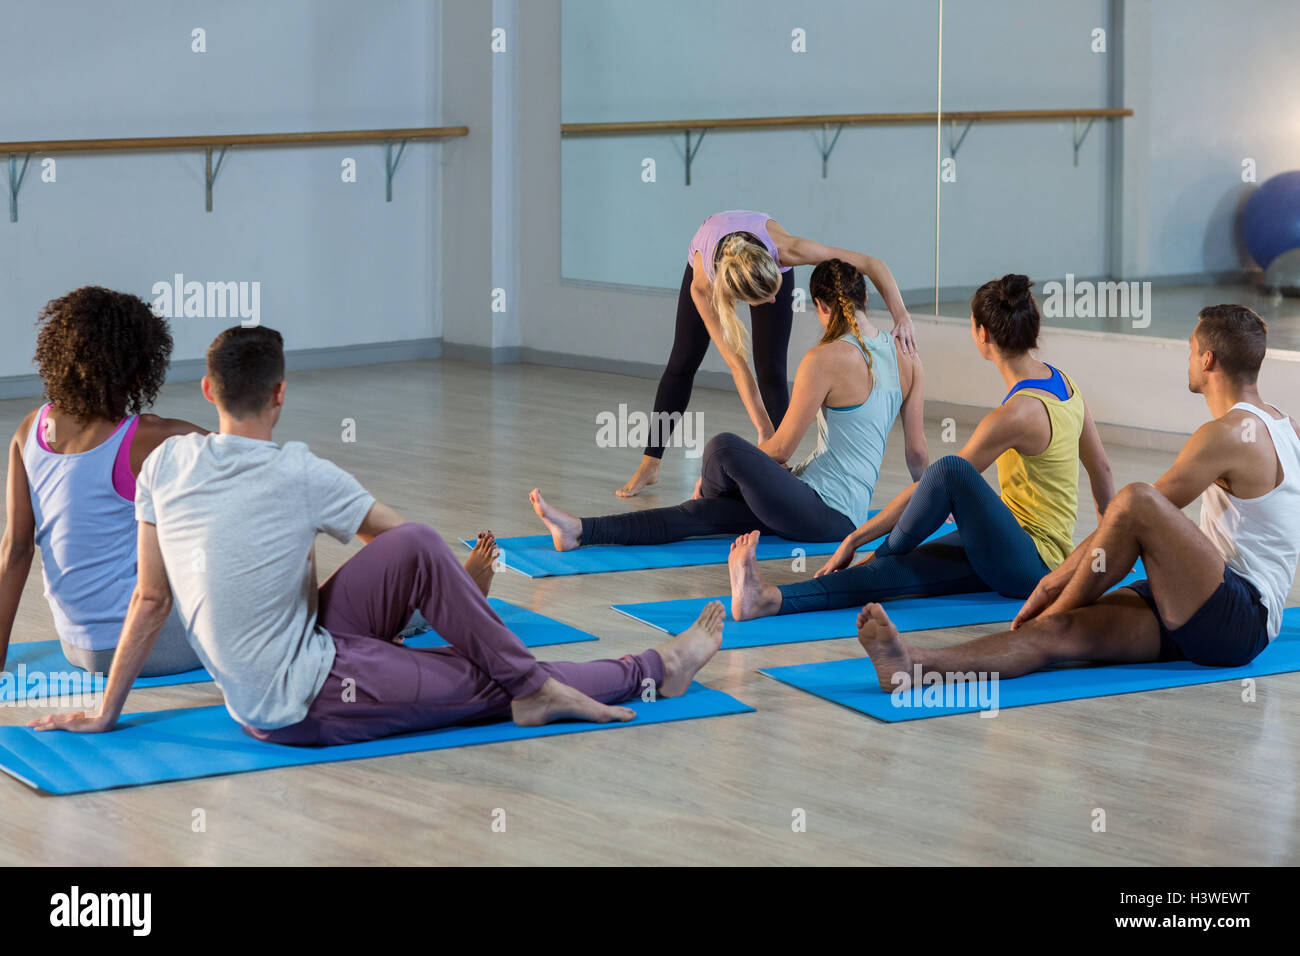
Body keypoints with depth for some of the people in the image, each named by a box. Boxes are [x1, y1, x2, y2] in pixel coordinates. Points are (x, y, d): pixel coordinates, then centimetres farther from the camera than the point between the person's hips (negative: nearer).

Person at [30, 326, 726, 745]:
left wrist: (106, 714, 11)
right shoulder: (301, 476, -17)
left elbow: (151, 598, 2)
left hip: (253, 688, 7)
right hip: (301, 709, -6)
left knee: (419, 551, 3)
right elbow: (394, 530, 0)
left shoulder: (166, 463, -2)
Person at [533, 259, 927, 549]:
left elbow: (779, 449, -9)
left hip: (821, 512, -9)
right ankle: (581, 531, -1)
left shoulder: (825, 359, -14)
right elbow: (917, 451, 12)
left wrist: (711, 478, 8)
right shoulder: (906, 356, 8)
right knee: (696, 514, 5)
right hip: (849, 517, 9)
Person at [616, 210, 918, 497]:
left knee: (771, 370, -11)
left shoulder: (786, 249, -46)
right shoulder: (702, 285, -44)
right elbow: (737, 364, -38)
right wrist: (764, 430, -39)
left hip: (769, 264, 0)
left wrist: (901, 317, -48)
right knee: (682, 362, 5)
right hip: (707, 262, 0)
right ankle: (649, 465, 17)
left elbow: (872, 265, -38)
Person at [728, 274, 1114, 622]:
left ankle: (885, 550, -3)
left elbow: (938, 482, -17)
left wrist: (856, 539, -12)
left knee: (951, 470, -30)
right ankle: (770, 598, -33)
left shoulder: (1017, 414, -20)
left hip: (1033, 563, -9)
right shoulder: (1061, 381, 7)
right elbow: (1101, 469, 18)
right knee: (901, 567, -12)